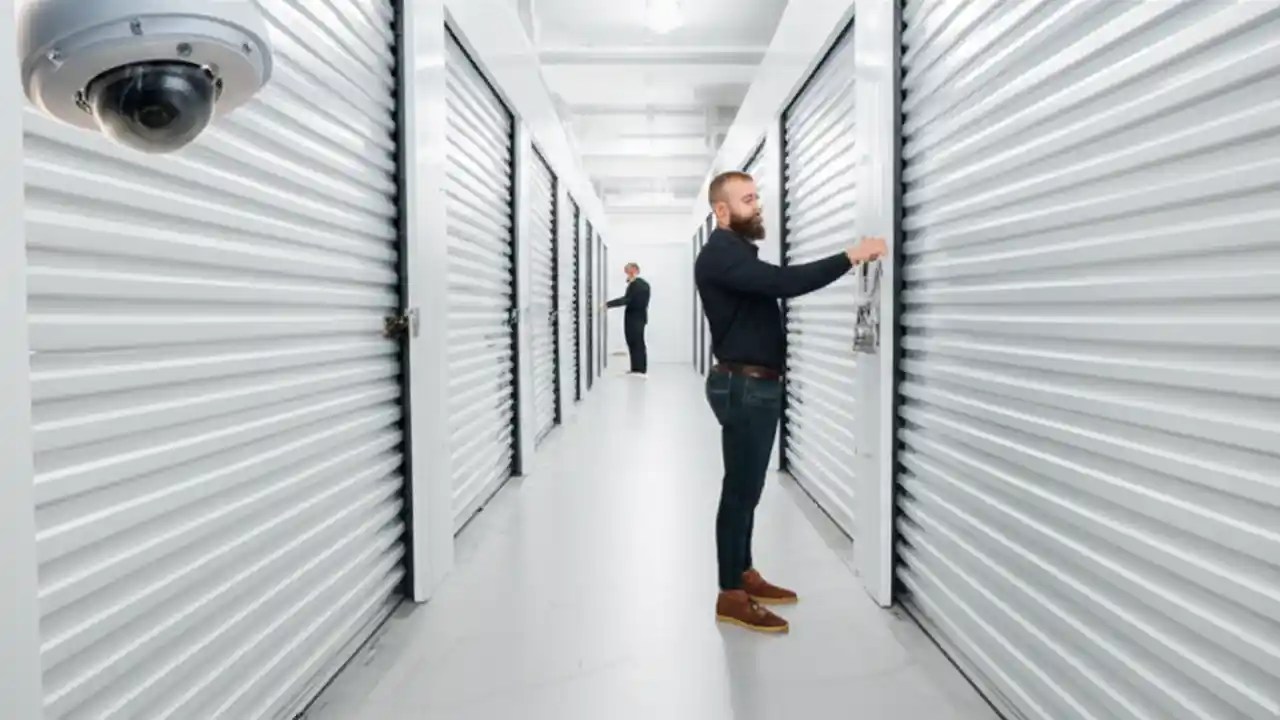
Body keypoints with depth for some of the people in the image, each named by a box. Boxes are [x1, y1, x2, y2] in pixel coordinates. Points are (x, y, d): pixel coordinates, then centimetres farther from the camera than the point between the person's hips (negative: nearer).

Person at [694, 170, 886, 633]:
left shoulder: (739, 252, 20)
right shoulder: (721, 254, -16)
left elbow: (775, 284, 15)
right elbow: (784, 282, -28)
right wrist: (851, 257, -24)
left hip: (758, 385, 10)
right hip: (743, 386, -10)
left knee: (747, 488, 15)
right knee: (740, 490, -5)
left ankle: (744, 575, 27)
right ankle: (731, 596, 5)